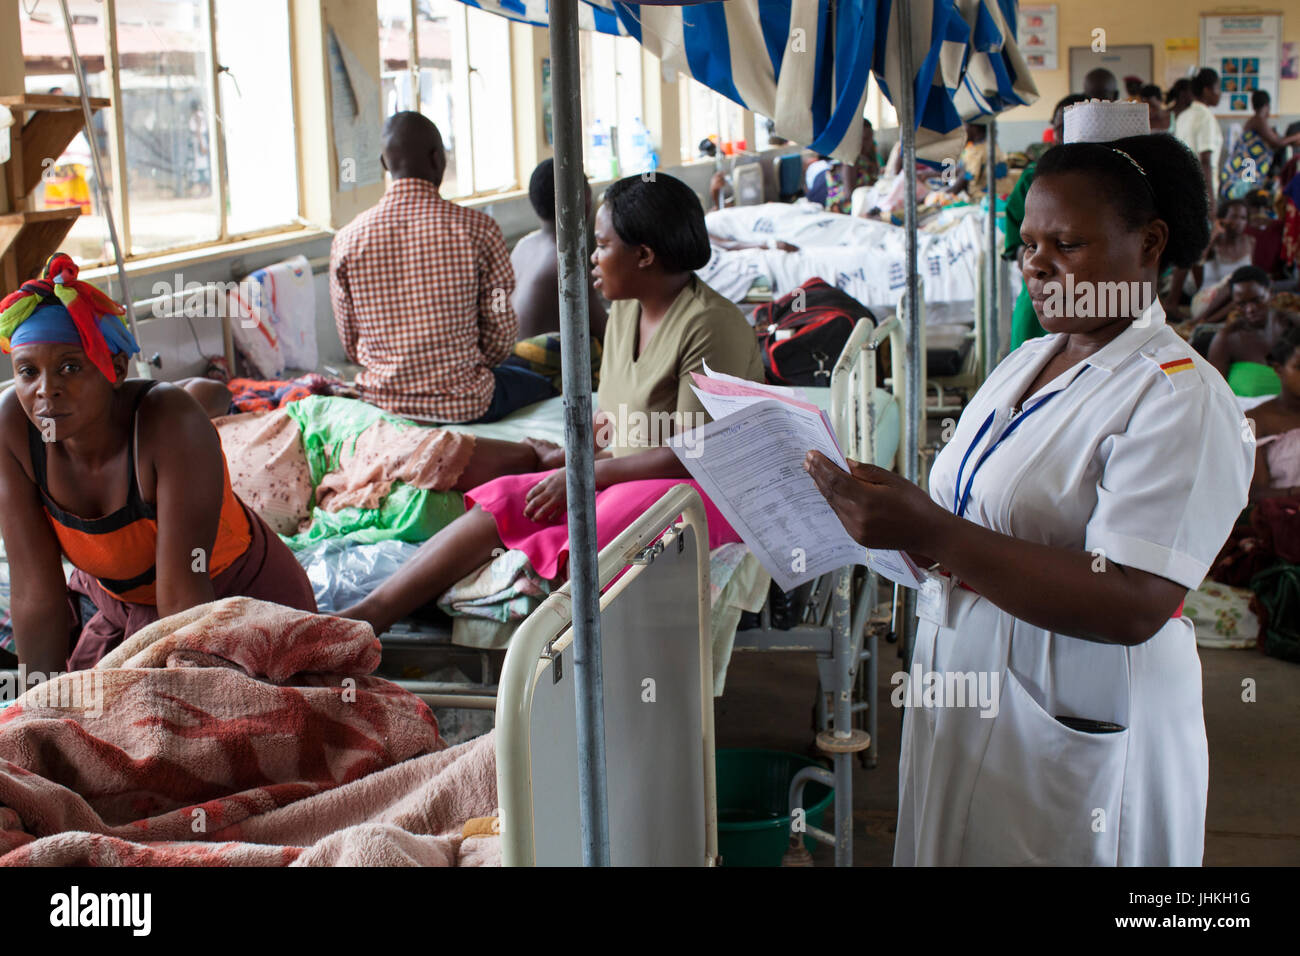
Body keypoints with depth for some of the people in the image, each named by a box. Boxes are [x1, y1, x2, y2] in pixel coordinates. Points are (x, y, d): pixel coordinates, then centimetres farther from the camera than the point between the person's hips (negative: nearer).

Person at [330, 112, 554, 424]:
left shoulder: (347, 240, -6)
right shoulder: (476, 228, -14)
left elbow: (351, 344, 2)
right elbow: (500, 337, -9)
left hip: (382, 399, 5)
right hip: (464, 404, -4)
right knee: (541, 384, 29)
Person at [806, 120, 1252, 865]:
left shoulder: (1180, 398, -16)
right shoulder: (1027, 362, 10)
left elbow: (1132, 606, -26)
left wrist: (933, 533, -31)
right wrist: (892, 516, -6)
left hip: (1074, 741, -7)